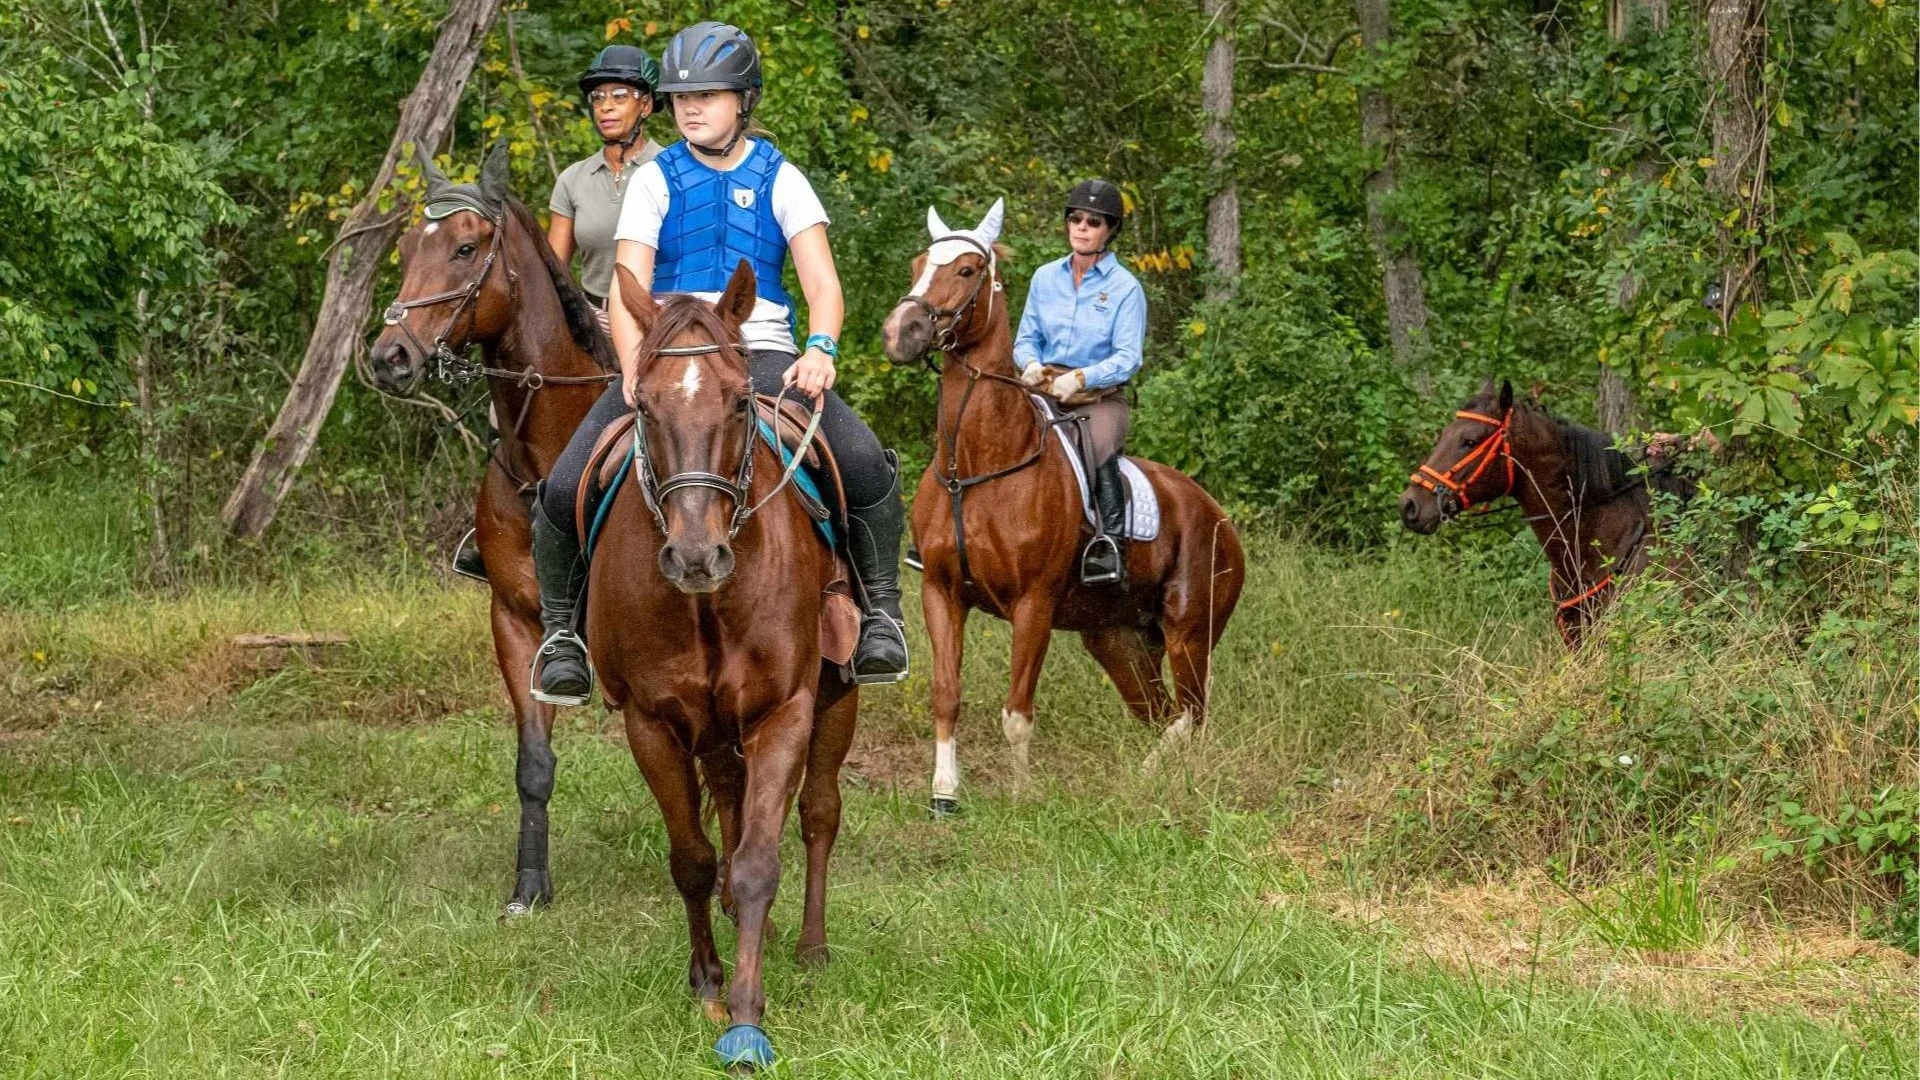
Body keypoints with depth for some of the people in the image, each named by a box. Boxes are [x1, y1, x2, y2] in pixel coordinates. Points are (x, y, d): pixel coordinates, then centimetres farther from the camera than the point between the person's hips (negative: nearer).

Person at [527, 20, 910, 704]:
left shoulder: (780, 180, 8)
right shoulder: (656, 181, 7)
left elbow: (822, 282, -3)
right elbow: (627, 288, -3)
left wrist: (821, 348, -24)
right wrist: (635, 367, -22)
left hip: (763, 355, 0)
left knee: (863, 461, -26)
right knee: (567, 487, -18)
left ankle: (881, 610, -6)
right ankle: (559, 628, 6)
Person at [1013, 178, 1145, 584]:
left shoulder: (1125, 288, -2)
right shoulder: (1045, 278, 11)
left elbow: (1127, 358, -9)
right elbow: (1026, 339, 15)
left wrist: (1080, 378, -24)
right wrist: (1031, 364, -9)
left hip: (1100, 397, -4)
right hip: (1043, 392, 5)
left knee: (1099, 450, -36)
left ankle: (1110, 546, -37)